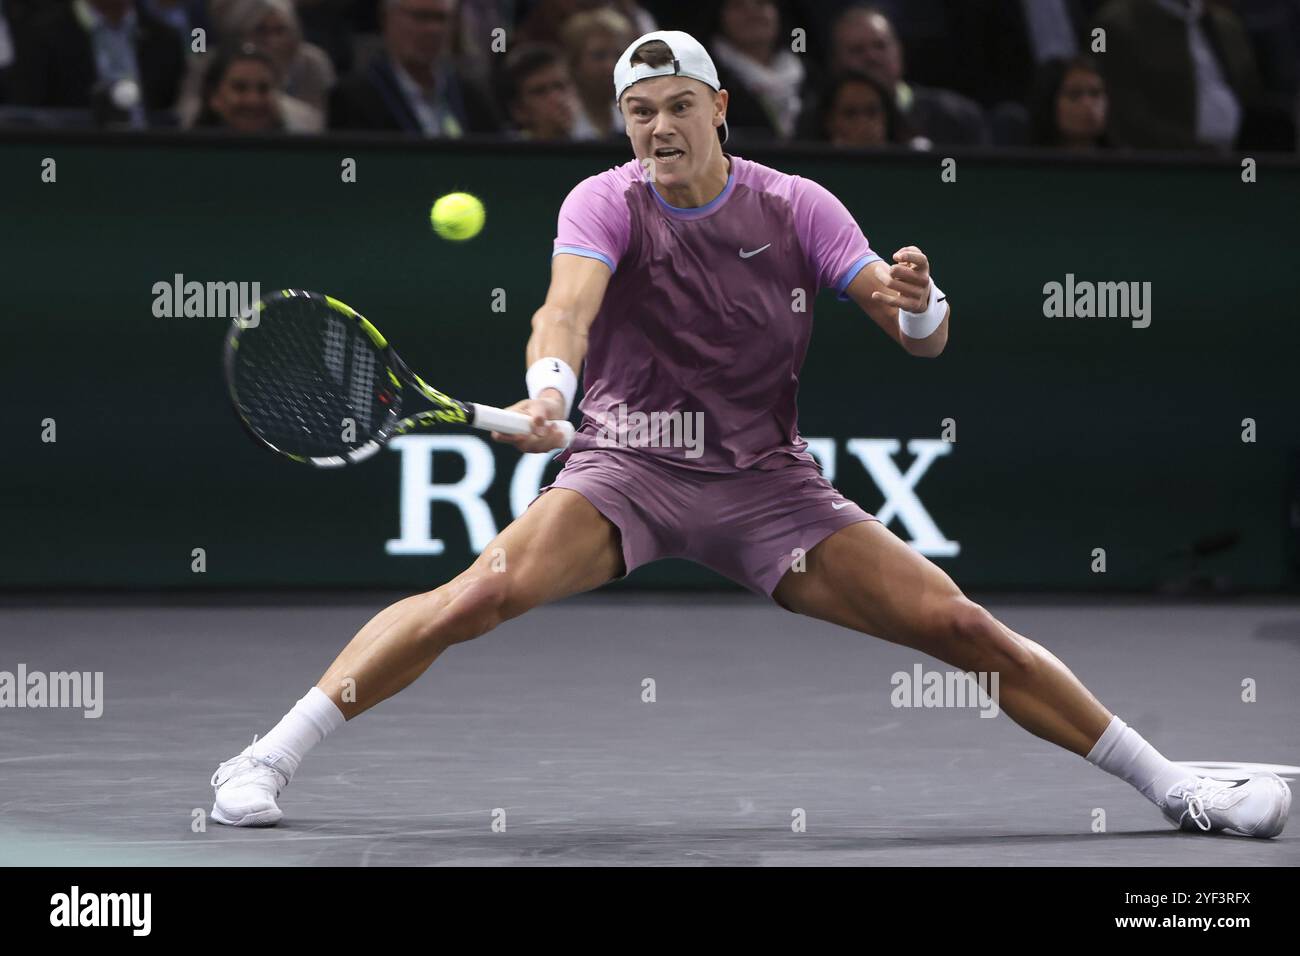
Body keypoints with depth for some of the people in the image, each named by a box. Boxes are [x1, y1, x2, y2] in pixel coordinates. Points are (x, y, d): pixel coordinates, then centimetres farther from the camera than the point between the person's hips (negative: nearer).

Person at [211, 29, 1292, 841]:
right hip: (625, 467, -2)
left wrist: (918, 305, -30)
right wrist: (548, 389, -48)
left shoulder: (796, 206, 0)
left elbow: (922, 336, -5)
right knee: (487, 590, -29)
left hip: (769, 485, 2)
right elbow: (567, 305, -26)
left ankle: (1169, 784, 4)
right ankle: (268, 759, -23)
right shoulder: (605, 203, -6)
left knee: (958, 624, -8)